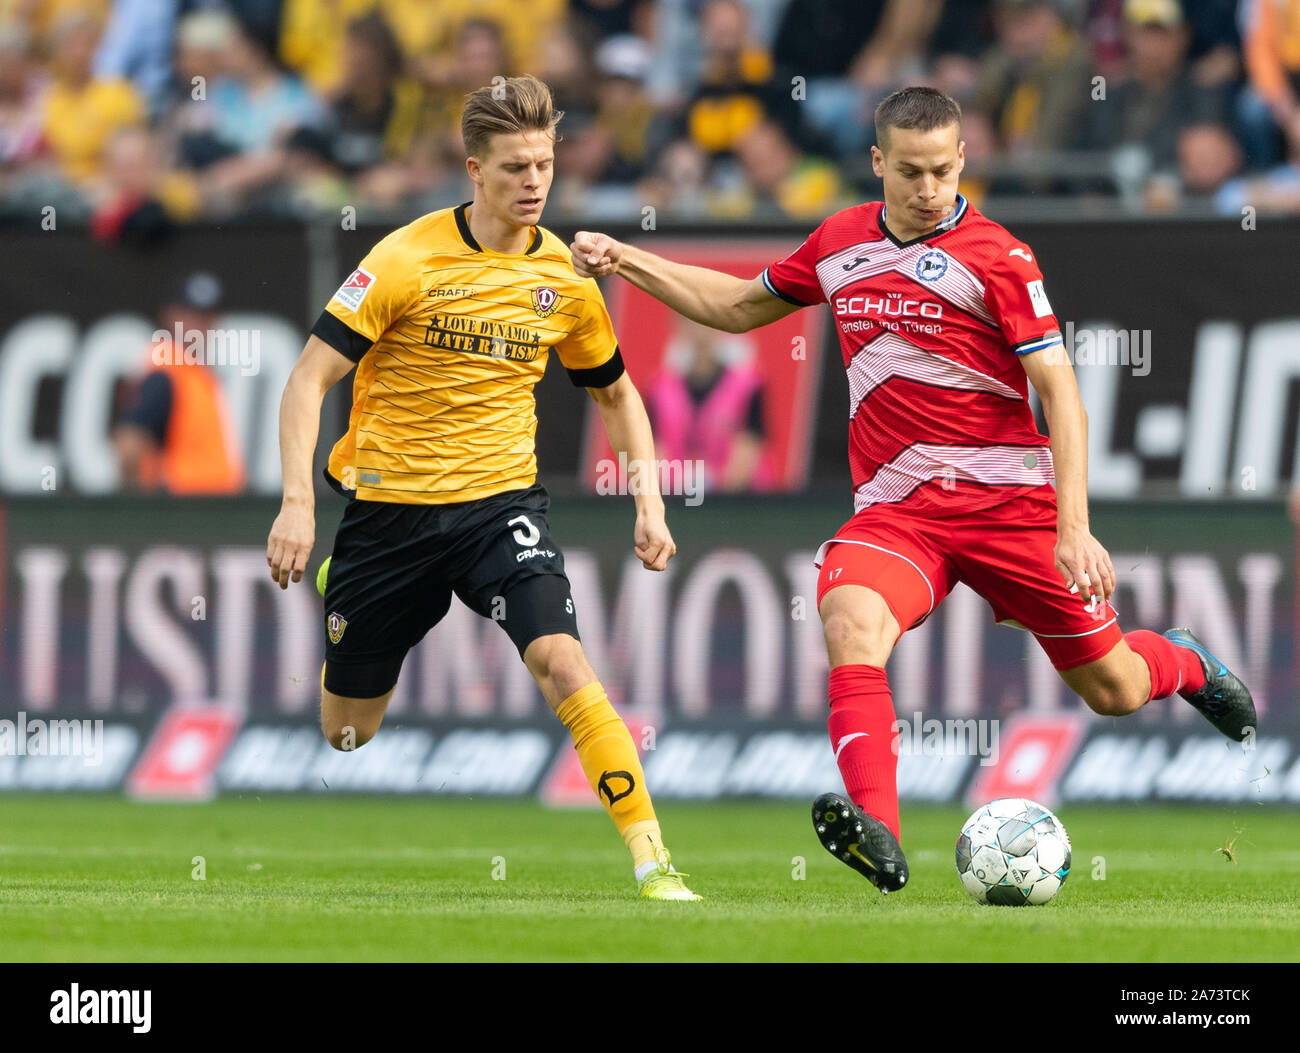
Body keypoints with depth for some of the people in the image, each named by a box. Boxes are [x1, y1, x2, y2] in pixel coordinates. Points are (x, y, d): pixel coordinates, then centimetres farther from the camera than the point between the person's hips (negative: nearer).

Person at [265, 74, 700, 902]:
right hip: (390, 504, -1)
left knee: (561, 660, -23)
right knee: (346, 729, 7)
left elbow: (617, 394, 17)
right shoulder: (409, 259, -12)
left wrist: (650, 502, 6)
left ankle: (652, 858, -24)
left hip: (500, 501, 1)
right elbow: (309, 377, -11)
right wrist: (298, 503, -21)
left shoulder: (564, 277, 0)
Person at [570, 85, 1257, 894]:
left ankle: (1182, 662, 45)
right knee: (851, 624, -31)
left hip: (1008, 494, -3)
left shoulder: (996, 258, -7)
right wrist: (626, 262, 15)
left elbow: (1061, 394, -11)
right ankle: (878, 837, -42)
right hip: (895, 507, 3)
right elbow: (738, 307, 25)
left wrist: (1074, 530, -20)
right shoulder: (840, 244, 9)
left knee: (1113, 692, 7)